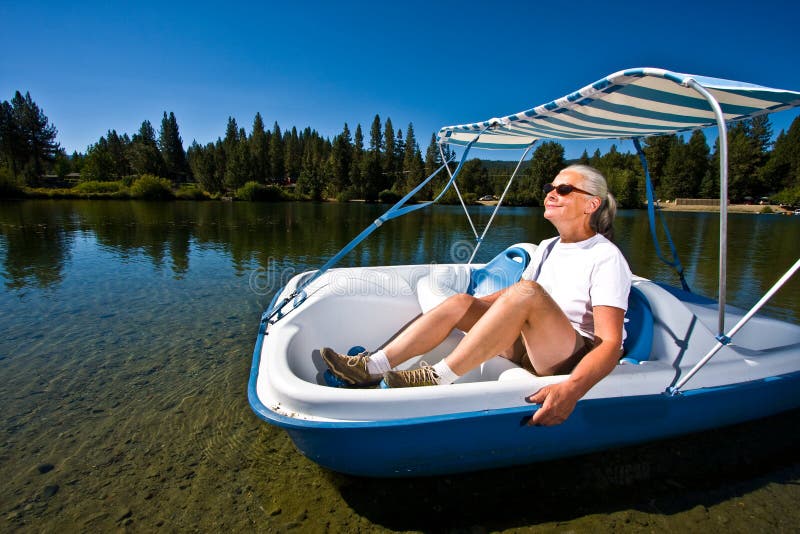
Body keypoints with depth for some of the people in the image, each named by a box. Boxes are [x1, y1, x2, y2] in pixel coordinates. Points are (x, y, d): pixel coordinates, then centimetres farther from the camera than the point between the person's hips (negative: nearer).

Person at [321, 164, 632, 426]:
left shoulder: (606, 258, -12)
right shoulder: (548, 248, 11)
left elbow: (611, 343, -22)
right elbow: (512, 294, 23)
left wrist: (571, 390, -38)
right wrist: (473, 307, 16)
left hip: (578, 362, -7)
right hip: (531, 347, 7)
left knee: (527, 293, -33)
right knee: (460, 302, -12)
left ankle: (437, 379, -28)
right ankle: (373, 367, -17)